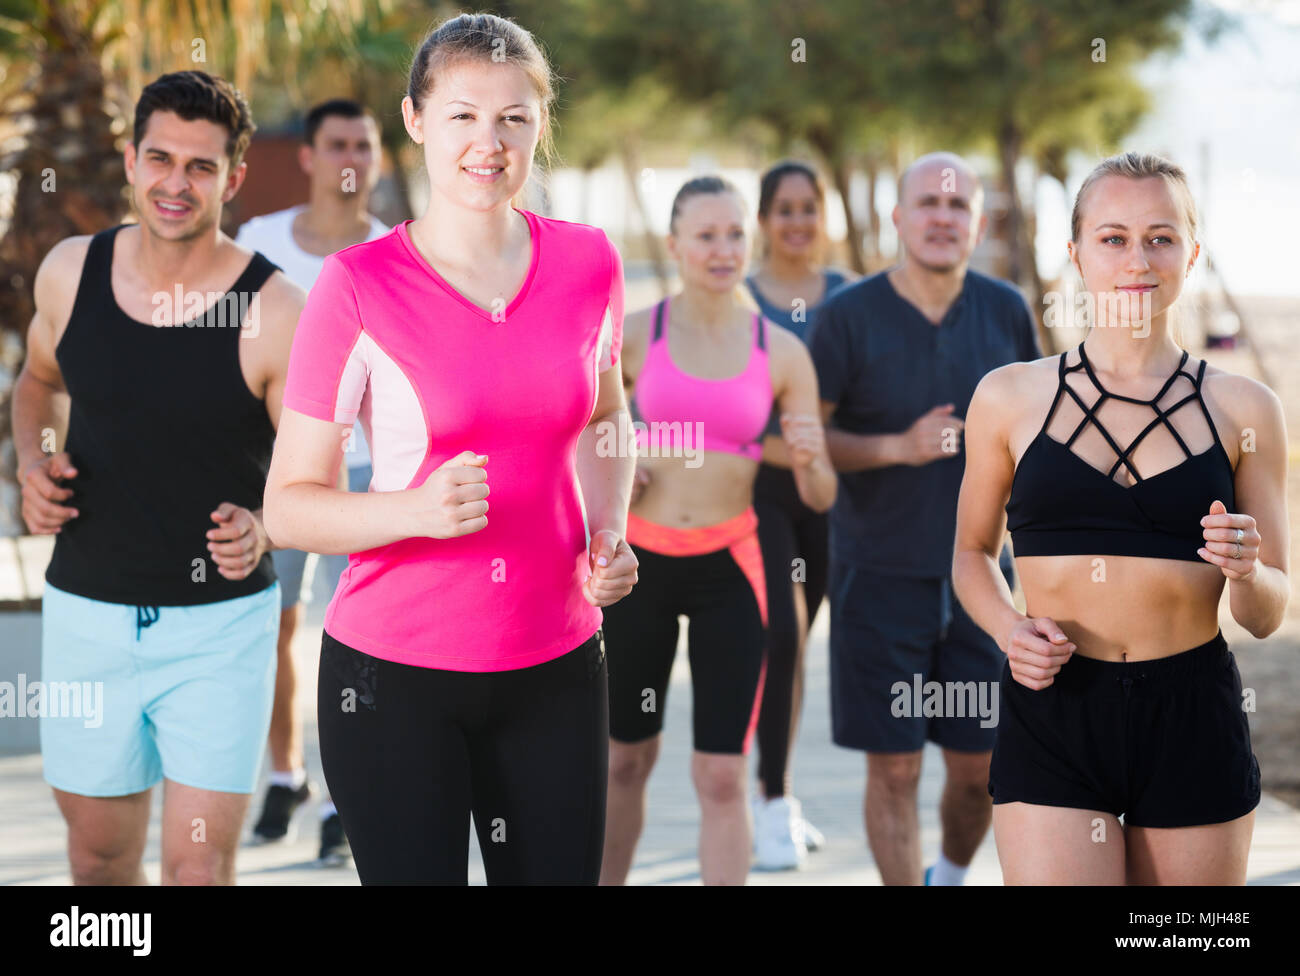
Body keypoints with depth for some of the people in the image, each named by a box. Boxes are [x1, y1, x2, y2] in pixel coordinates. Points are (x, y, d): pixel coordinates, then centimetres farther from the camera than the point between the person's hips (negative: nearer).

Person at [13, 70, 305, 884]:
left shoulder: (275, 314, -14)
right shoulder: (70, 273, -2)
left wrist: (263, 528, -29)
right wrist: (34, 463, -1)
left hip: (220, 626, -4)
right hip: (87, 612, 4)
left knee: (200, 868, -6)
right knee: (100, 856, 15)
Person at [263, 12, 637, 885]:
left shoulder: (587, 263, 1)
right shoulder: (358, 286, -11)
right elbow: (290, 507, -9)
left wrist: (610, 535, 3)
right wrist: (418, 510, -26)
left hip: (556, 665, 4)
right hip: (394, 677, -3)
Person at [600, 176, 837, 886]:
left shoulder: (781, 352, -3)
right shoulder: (633, 335, -4)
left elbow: (820, 497, 1)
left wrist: (809, 461, -20)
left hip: (728, 568, -1)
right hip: (640, 560, 1)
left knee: (722, 778, -3)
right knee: (626, 758, 14)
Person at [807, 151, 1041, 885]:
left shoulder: (1005, 311, 1)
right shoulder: (851, 316, -9)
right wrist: (900, 448, -19)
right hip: (880, 576, -3)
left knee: (980, 768, 8)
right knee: (894, 768, 0)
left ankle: (951, 877, 36)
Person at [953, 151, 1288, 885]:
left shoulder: (1243, 410, 4)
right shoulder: (1010, 398, 3)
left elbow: (1268, 616, 7)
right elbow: (973, 553, 16)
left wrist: (1245, 573, -15)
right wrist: (1008, 629, -4)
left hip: (1194, 722, 1)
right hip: (1052, 714, -1)